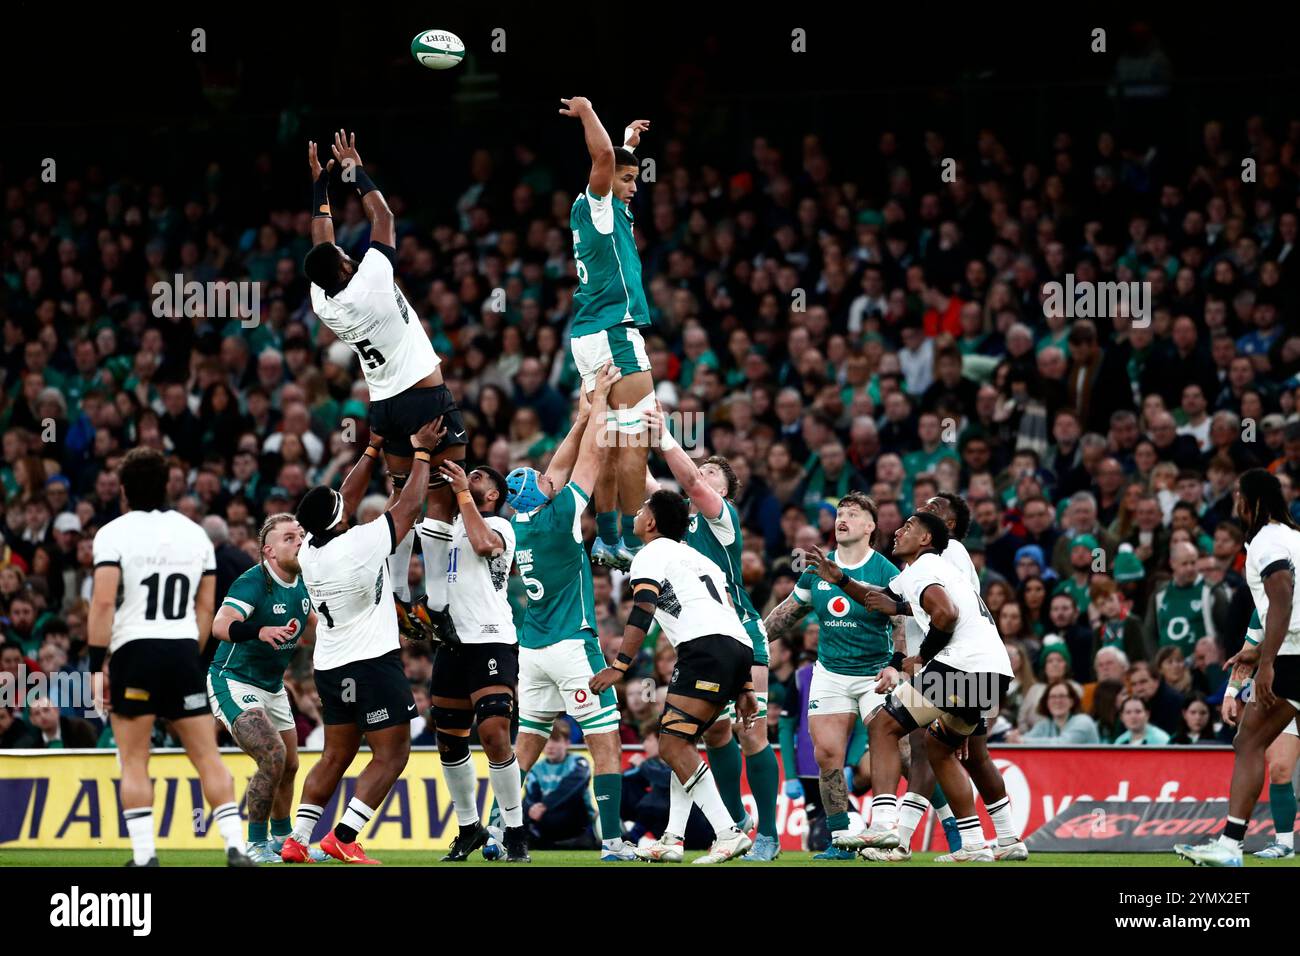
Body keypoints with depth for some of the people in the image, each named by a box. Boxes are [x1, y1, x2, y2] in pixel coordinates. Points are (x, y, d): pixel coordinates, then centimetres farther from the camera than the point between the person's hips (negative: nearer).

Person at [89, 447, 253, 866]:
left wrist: (96, 666, -11)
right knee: (208, 757, 6)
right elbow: (206, 608, 13)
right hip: (184, 651, 4)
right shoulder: (195, 534, 12)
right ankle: (236, 848, -2)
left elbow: (103, 601, -13)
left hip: (133, 650, -4)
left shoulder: (114, 534, -4)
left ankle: (144, 856, -3)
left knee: (134, 762, 2)